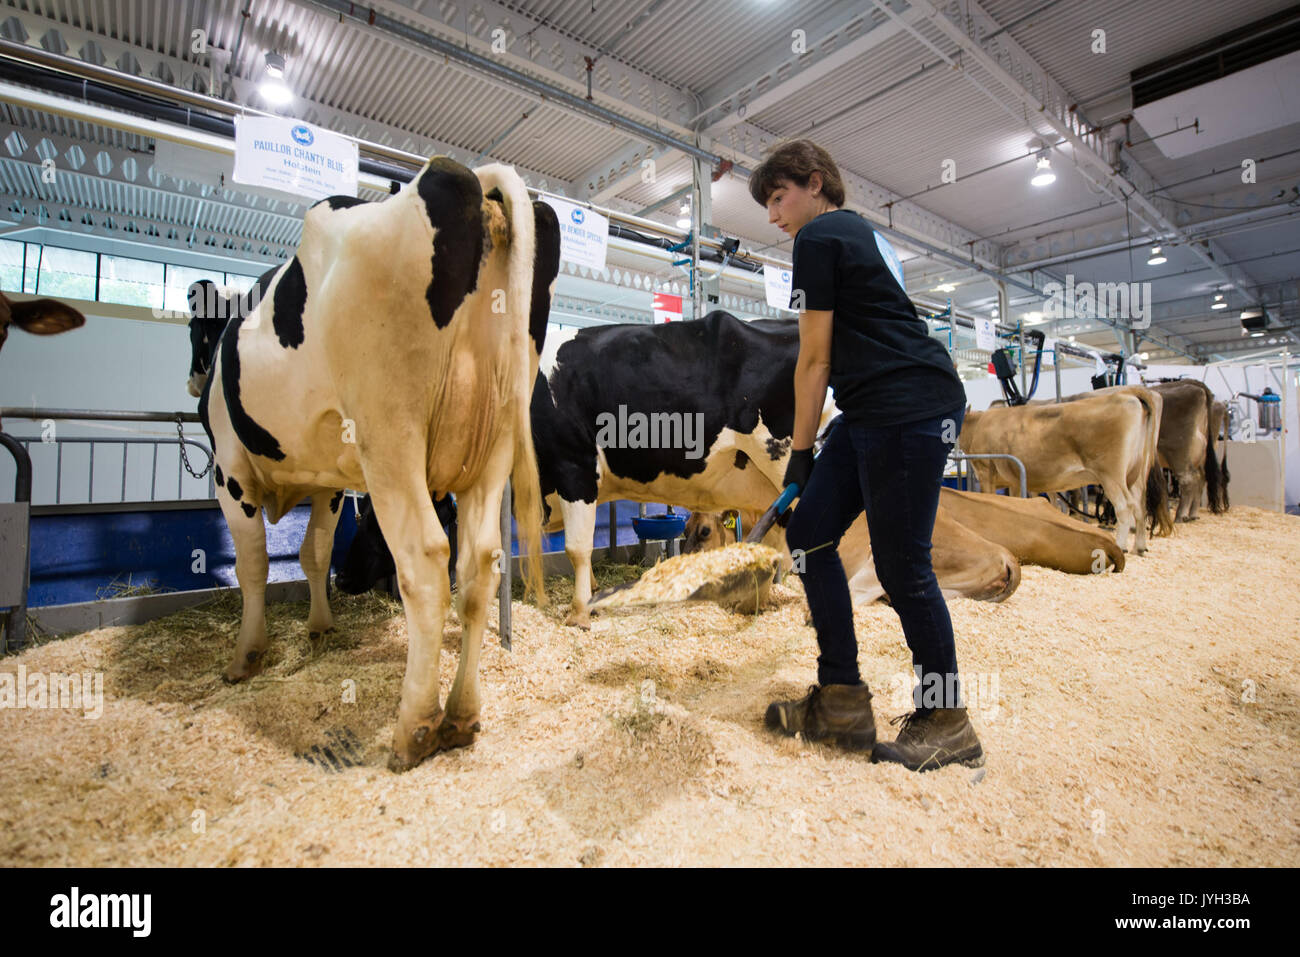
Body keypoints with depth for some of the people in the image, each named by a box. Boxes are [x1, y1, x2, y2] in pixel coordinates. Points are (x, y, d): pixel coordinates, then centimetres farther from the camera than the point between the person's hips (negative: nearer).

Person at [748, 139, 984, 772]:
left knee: (900, 564, -5)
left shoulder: (818, 238, -3)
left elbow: (814, 361, -6)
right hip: (875, 412, 10)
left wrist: (799, 451, 1)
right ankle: (843, 703, 12)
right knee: (808, 531, 6)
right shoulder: (865, 234, 26)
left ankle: (946, 725, 13)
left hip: (910, 409, -10)